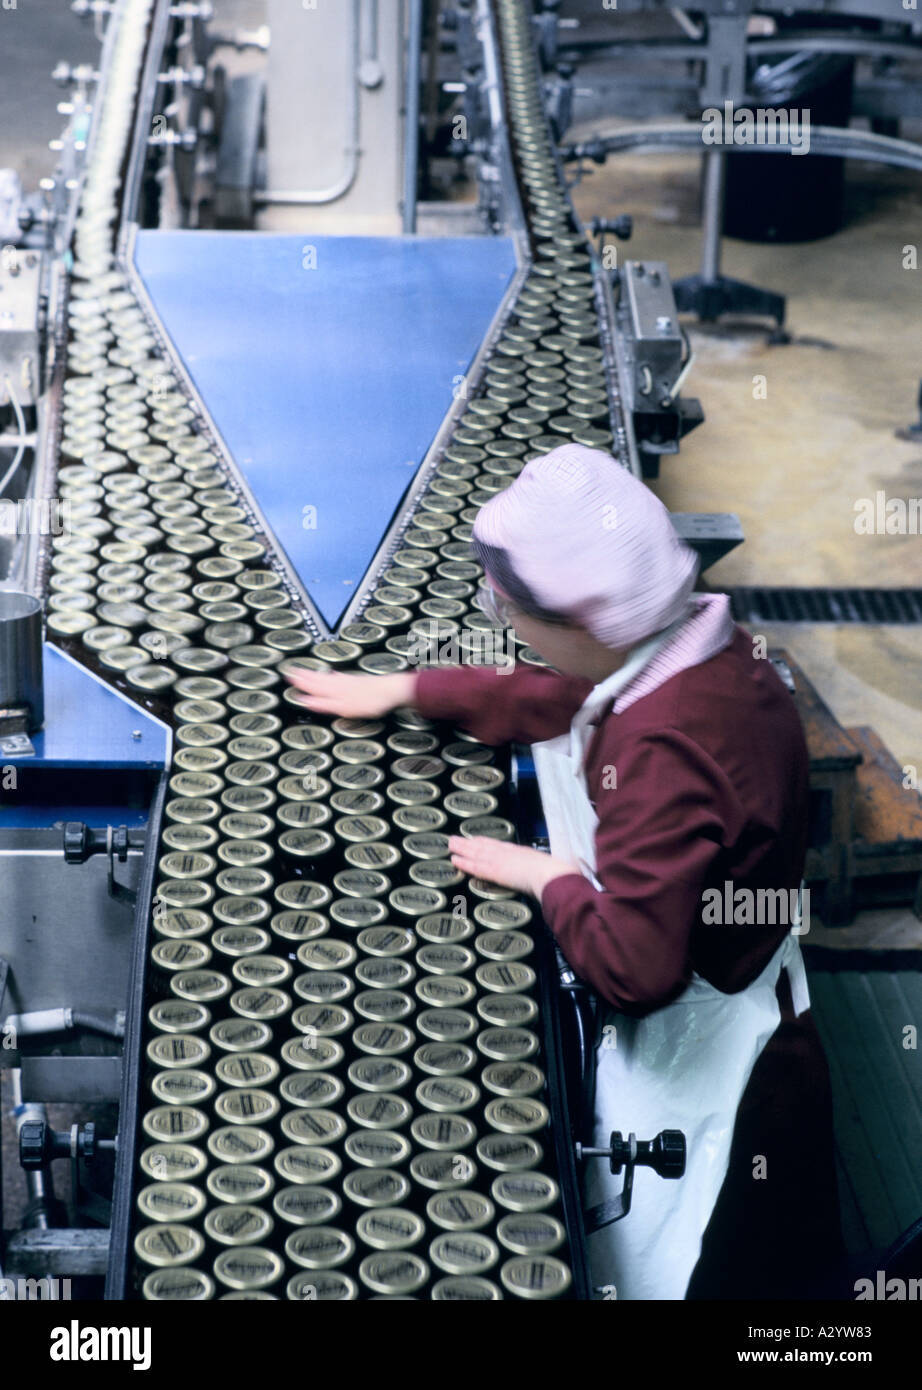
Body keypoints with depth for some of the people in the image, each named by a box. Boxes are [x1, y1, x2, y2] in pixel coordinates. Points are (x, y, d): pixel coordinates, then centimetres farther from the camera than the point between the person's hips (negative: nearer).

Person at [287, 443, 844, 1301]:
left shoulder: (664, 751, -35)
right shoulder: (700, 644, -7)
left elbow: (632, 967, -36)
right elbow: (553, 700, 14)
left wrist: (554, 881, -17)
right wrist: (407, 689, 19)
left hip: (700, 1077, -9)